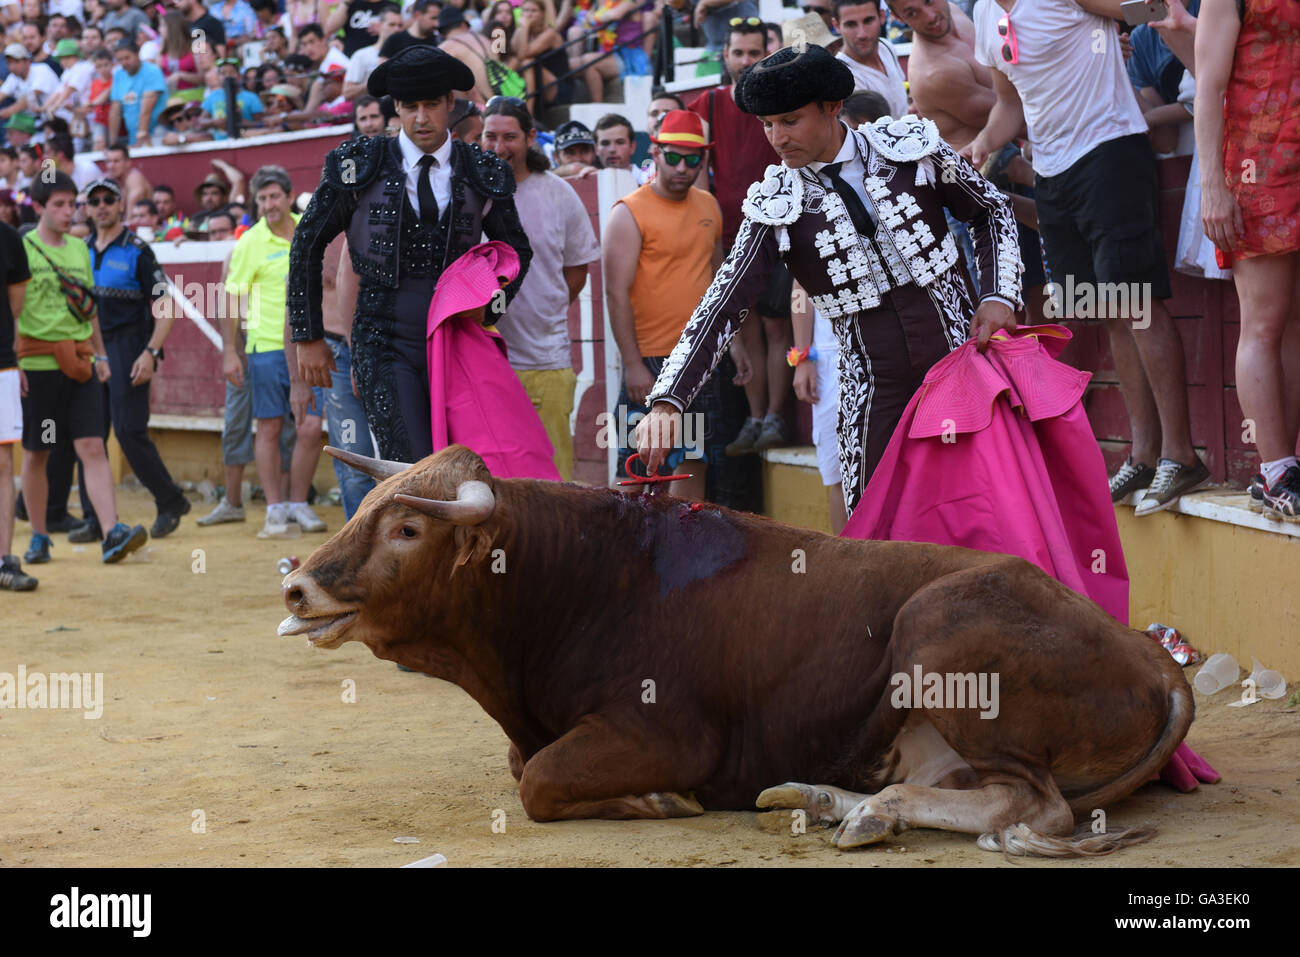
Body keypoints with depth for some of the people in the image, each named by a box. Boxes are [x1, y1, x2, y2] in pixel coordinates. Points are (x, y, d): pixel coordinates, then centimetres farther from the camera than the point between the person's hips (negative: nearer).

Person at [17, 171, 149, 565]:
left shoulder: (79, 249, 14)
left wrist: (100, 354, 17)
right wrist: (12, 363, -12)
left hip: (79, 363, 4)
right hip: (38, 363, -4)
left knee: (93, 447, -7)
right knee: (35, 454, 6)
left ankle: (113, 534, -17)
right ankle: (38, 538, 19)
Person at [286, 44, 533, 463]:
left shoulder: (481, 173, 7)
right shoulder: (360, 167, 2)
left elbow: (517, 251, 22)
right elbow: (307, 244, 10)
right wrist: (309, 336, 9)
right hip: (386, 347, -2)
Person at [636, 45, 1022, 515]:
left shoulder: (912, 147, -2)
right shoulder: (776, 208, -4)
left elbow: (993, 211, 12)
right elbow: (721, 308, -7)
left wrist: (999, 296, -4)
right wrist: (667, 401, -20)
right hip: (873, 385, 0)